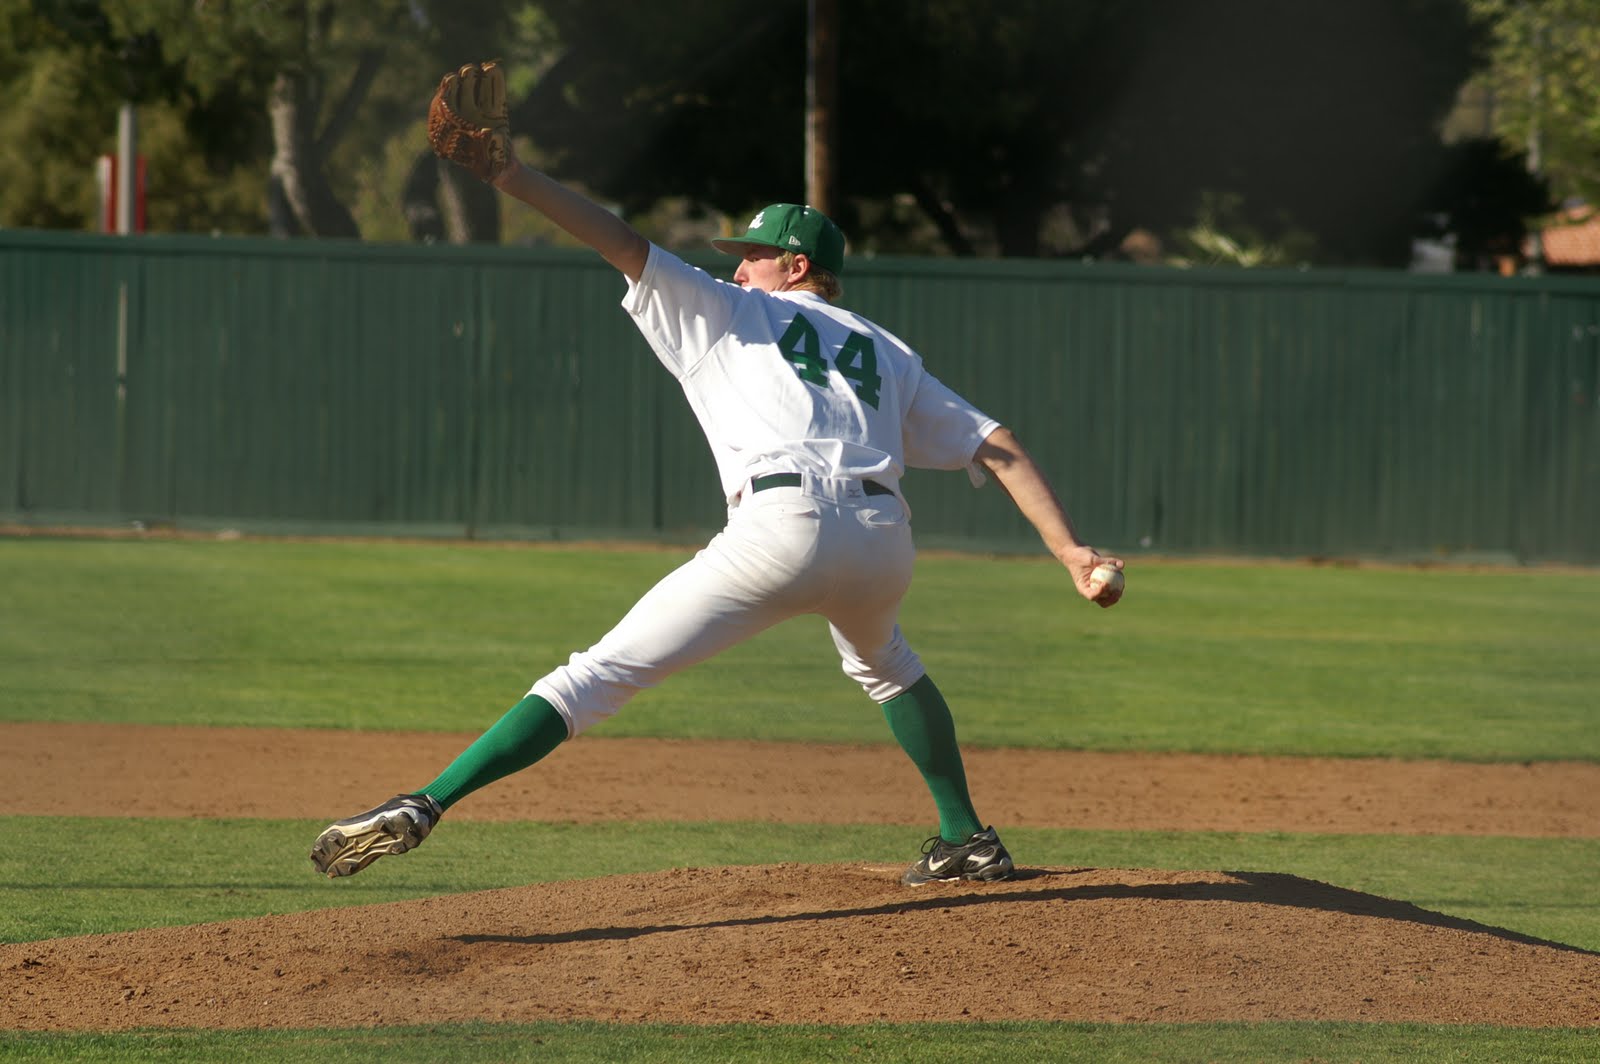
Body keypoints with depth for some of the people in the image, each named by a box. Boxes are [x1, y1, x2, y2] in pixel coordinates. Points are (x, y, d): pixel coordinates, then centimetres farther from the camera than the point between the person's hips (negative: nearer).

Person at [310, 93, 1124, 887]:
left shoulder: (733, 314, 22)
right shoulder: (889, 356, 31)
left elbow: (625, 246, 10)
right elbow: (996, 446, 22)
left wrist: (513, 178, 8)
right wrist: (1068, 549, 16)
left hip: (784, 526, -5)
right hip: (886, 539, 5)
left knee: (599, 675, -8)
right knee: (882, 664, 40)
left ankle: (425, 806, -18)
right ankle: (967, 839, 38)